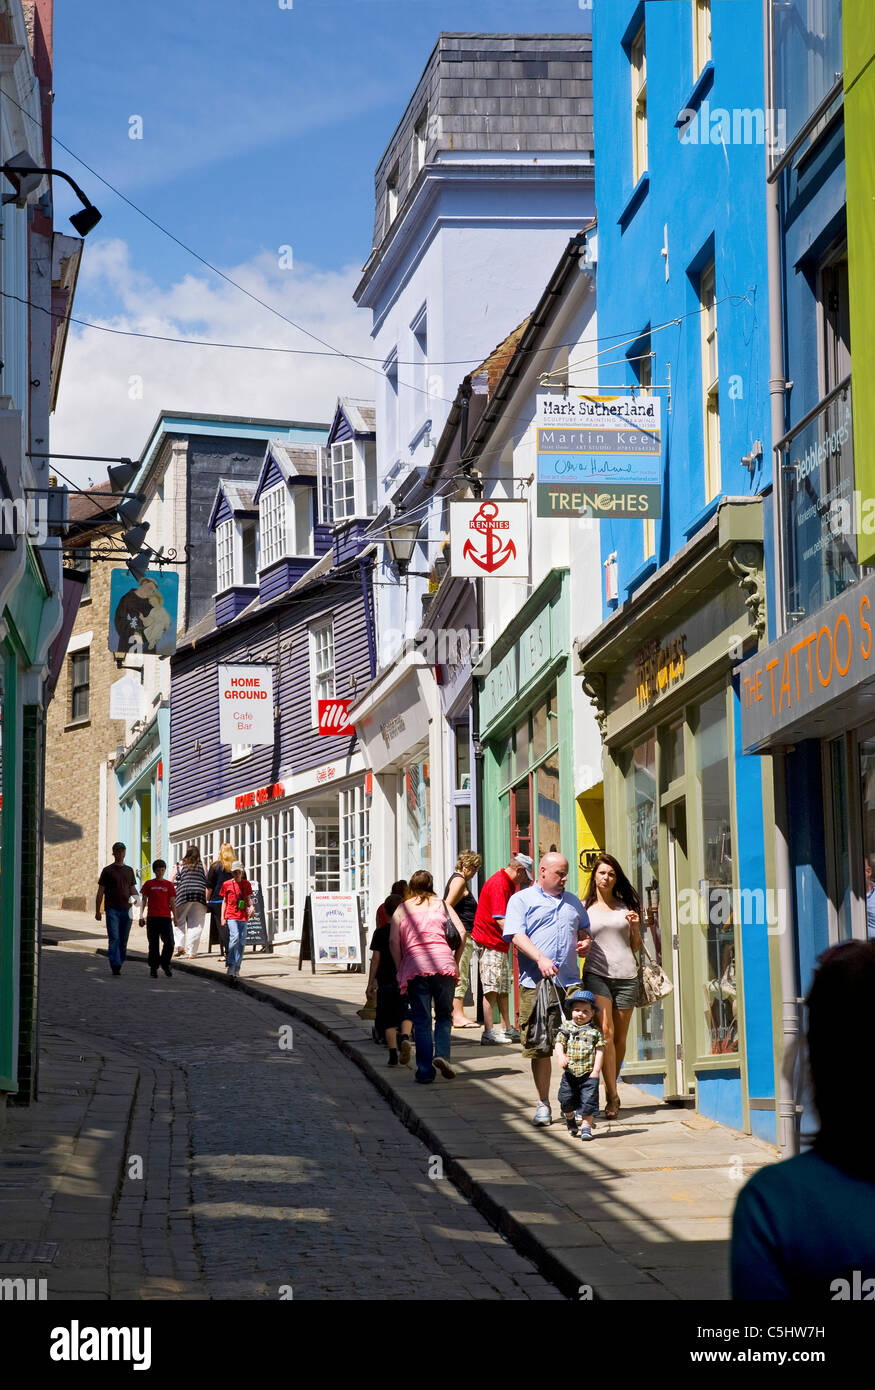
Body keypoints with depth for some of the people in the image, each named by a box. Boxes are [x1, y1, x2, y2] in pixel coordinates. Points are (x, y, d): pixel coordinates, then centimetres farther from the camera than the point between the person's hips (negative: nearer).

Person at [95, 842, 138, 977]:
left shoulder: (129, 870, 15)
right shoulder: (108, 870, 4)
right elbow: (100, 891, 4)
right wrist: (97, 911, 0)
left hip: (126, 909, 4)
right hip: (112, 909, -4)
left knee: (123, 940, 6)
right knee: (114, 939, -12)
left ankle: (120, 963, 15)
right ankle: (115, 965, -18)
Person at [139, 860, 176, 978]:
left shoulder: (169, 885, 9)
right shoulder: (149, 884, 8)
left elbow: (172, 902, 10)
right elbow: (144, 900, 8)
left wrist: (175, 916, 4)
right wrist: (141, 916, 2)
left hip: (166, 917, 0)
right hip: (152, 917, 0)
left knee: (169, 942, -9)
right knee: (153, 944, 3)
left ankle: (165, 964, 11)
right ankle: (153, 968, 11)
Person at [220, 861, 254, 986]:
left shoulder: (247, 884, 11)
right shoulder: (227, 884, 7)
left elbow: (248, 899, 15)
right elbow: (224, 901, 11)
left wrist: (251, 906, -7)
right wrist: (222, 917, 5)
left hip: (243, 916, 3)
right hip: (231, 916, -3)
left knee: (241, 942, 2)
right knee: (234, 937, -24)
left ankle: (236, 969, 12)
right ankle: (231, 966, -22)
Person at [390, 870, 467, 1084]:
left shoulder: (402, 909, 13)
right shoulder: (441, 905, 15)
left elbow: (393, 941, 1)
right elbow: (461, 933, 5)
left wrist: (399, 969, 7)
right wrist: (455, 961, 10)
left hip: (415, 966, 0)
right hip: (443, 962, 0)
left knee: (421, 1020, 4)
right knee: (444, 1014, 13)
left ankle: (425, 1071, 0)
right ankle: (441, 1054, -9)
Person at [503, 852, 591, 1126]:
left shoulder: (573, 902, 22)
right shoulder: (521, 900, 6)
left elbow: (584, 929, 34)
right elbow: (517, 936, -6)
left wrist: (585, 942, 9)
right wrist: (540, 959, -21)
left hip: (570, 982, 4)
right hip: (535, 983, -3)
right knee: (538, 1046, -3)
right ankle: (543, 1103, 7)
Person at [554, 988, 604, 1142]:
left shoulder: (595, 1030, 2)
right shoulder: (566, 1028, 7)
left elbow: (600, 1051, 0)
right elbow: (558, 1045, 1)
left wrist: (596, 1070, -8)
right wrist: (561, 1056, -21)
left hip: (588, 1073, -2)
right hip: (570, 1072, 2)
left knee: (588, 1099, -4)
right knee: (566, 1099, 2)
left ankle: (586, 1126, 6)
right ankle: (570, 1117, 32)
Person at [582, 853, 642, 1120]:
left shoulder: (626, 906, 14)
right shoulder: (584, 908, 9)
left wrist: (635, 927, 1)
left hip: (626, 975, 2)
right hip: (596, 974, -2)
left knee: (620, 1038, 4)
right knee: (605, 1031, -16)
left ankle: (611, 1091, 18)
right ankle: (612, 1097, -17)